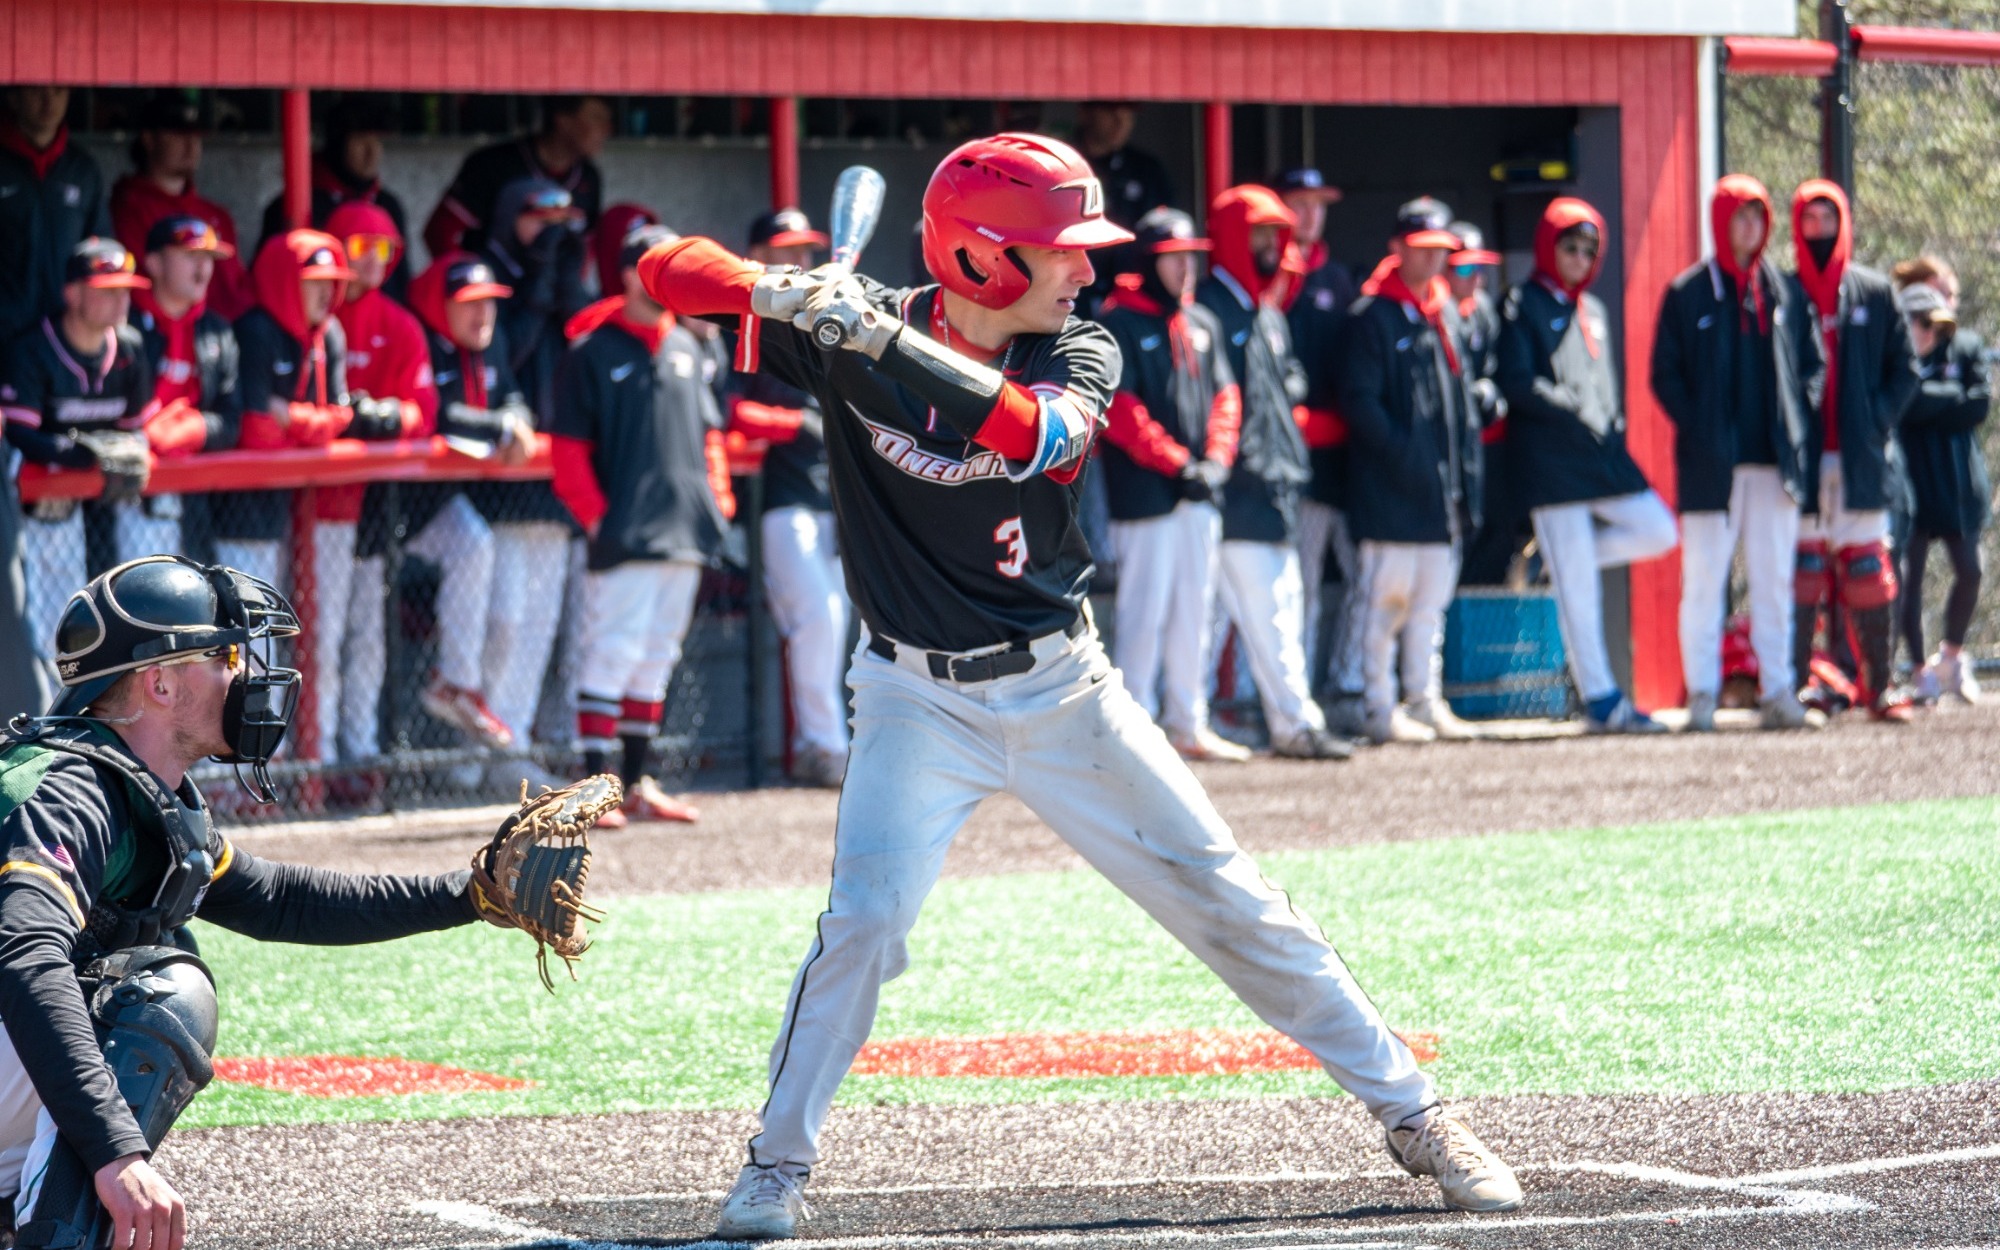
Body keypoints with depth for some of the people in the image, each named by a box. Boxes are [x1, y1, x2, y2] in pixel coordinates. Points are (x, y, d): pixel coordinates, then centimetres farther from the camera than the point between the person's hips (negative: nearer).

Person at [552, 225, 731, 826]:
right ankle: (596, 783, -11)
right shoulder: (594, 350, -3)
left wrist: (717, 499, 10)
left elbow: (708, 432, 21)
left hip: (685, 530, 7)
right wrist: (593, 513, -14)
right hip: (625, 531, -7)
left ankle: (636, 783, 17)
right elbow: (568, 444, -6)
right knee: (615, 650, -13)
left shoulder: (686, 348, 16)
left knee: (657, 660, 11)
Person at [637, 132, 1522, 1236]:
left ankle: (1408, 1111, 13)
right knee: (864, 916, -20)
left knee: (1232, 903, 3)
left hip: (1063, 688, 2)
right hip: (919, 698, -2)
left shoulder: (1081, 357, -6)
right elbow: (667, 272, -13)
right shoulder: (847, 331, -10)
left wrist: (882, 339, -38)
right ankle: (777, 1164, -3)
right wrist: (783, 290, -34)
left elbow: (1032, 430, -29)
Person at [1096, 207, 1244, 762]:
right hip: (1143, 488, -7)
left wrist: (1216, 459, -1)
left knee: (1194, 611, 11)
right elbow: (1120, 410, -14)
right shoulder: (1118, 322, -7)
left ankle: (1188, 725, 17)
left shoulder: (1203, 324, 15)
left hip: (1199, 493, 7)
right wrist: (1176, 463, -16)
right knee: (1145, 610, -8)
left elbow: (1224, 397, 16)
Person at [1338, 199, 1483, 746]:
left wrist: (1466, 476, 12)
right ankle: (1381, 711, -2)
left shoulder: (1447, 314, 16)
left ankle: (1425, 701, 19)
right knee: (1387, 599, -5)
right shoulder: (1372, 316, -7)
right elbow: (1359, 400, -13)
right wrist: (1403, 454, -20)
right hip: (1391, 493, -7)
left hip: (1440, 489, 7)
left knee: (1431, 601, 12)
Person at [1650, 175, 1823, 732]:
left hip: (1775, 458, 3)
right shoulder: (1687, 294, 2)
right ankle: (1702, 694, 0)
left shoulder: (1784, 293, 11)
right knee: (1704, 579, -3)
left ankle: (1777, 691, 7)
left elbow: (1811, 364, 16)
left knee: (1774, 581, 4)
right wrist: (1697, 429, -10)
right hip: (1712, 463, -3)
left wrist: (1798, 422, 1)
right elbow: (1665, 374, 1)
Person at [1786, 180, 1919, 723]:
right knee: (1800, 571, -4)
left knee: (1869, 572, 1)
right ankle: (1792, 688, -1)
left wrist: (1878, 421, -2)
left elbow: (1904, 370, 11)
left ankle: (1882, 685, 5)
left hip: (1860, 456, 1)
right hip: (1800, 458, -1)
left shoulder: (1874, 293, 8)